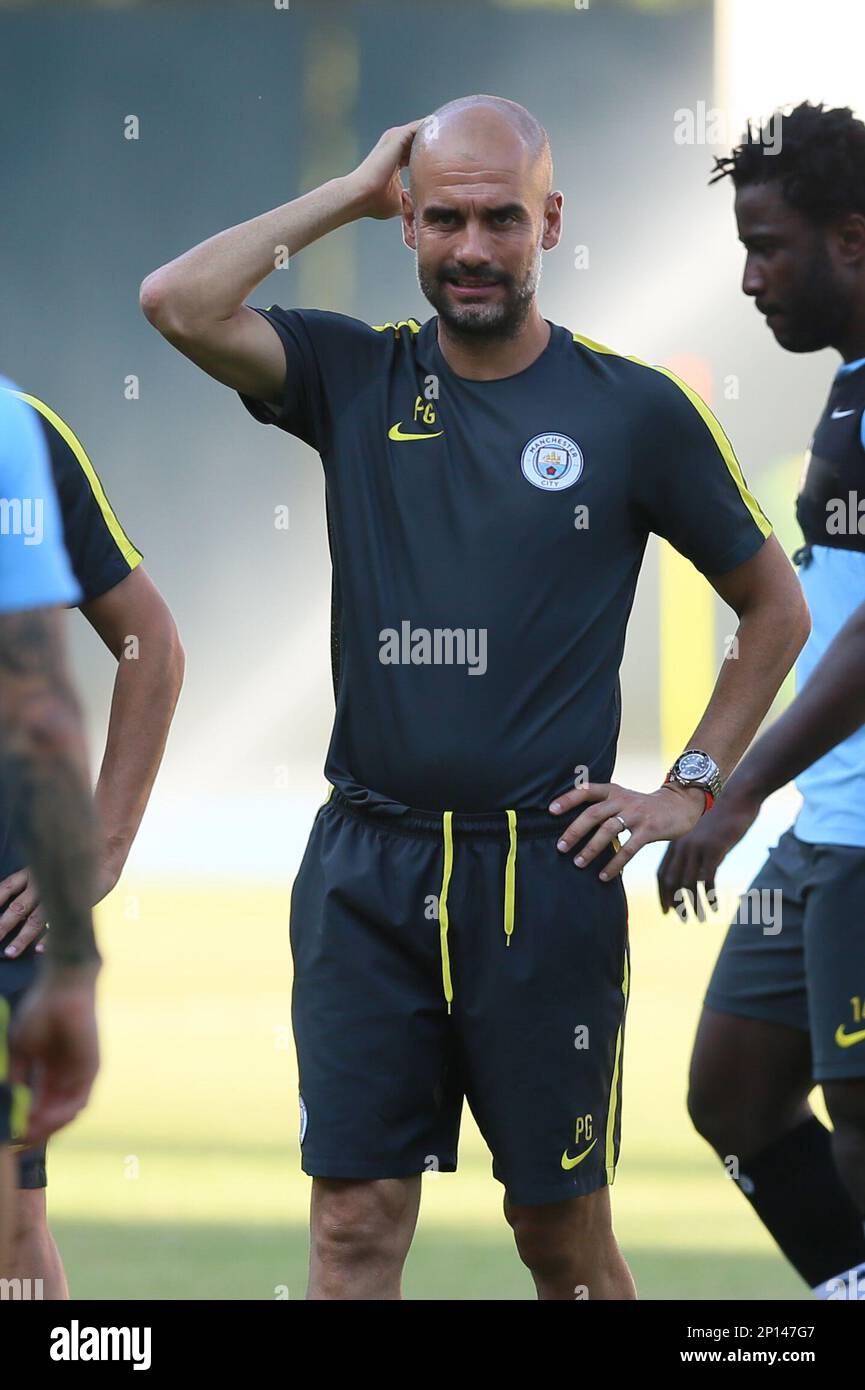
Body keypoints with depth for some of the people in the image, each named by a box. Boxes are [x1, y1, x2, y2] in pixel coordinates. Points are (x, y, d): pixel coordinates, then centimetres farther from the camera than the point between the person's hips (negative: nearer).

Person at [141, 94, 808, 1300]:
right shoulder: (357, 379, 6)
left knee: (561, 1227, 5)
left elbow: (776, 607, 11)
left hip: (546, 872, -2)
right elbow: (178, 303, -10)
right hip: (367, 871, 2)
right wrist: (353, 191, -2)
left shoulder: (636, 410, 1)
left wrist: (694, 790, 4)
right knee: (355, 1223, -1)